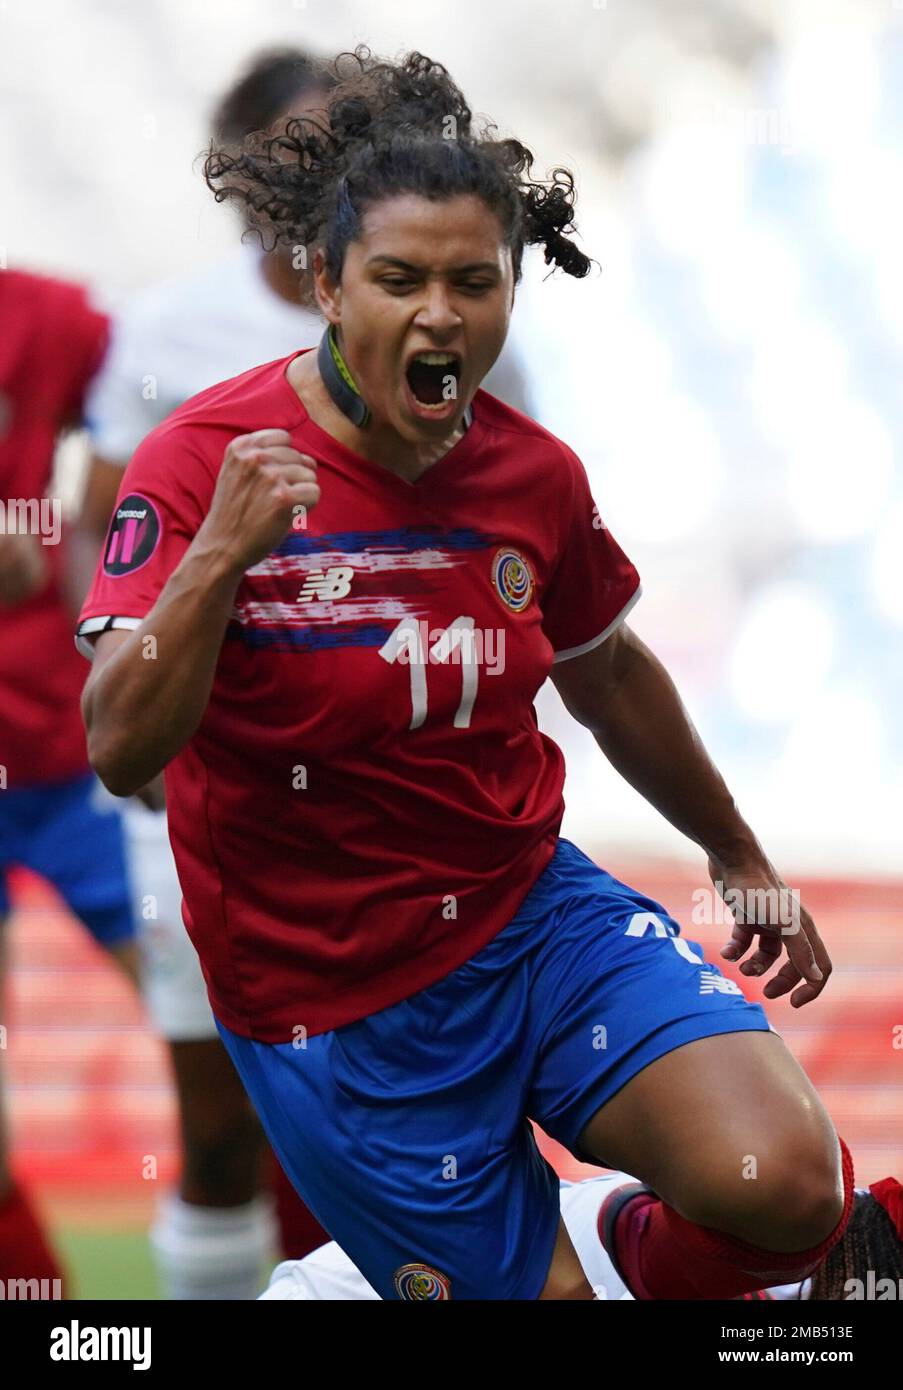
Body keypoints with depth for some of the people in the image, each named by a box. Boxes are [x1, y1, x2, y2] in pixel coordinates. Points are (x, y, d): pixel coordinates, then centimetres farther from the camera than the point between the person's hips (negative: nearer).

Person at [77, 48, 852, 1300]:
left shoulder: (533, 474, -1)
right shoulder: (206, 460, -15)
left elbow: (607, 675, 19)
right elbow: (121, 753, -23)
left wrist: (740, 857, 30)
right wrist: (217, 554, -37)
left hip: (532, 910, 4)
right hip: (330, 996, -3)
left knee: (786, 1185, -19)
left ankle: (655, 1254, 16)